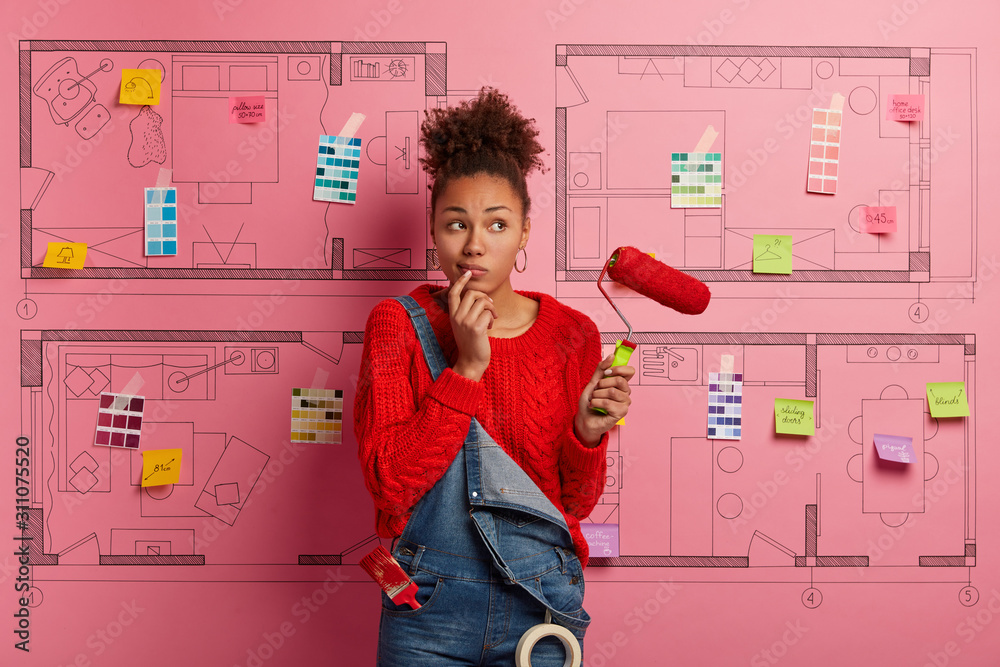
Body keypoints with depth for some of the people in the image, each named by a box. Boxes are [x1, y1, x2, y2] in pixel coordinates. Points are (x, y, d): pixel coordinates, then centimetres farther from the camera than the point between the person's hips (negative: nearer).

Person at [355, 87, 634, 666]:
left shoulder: (572, 335, -2)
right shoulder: (399, 324, -4)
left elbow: (575, 502, 2)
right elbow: (388, 481, -14)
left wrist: (588, 433, -18)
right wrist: (467, 367, -19)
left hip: (541, 601, 1)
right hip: (430, 603, -1)